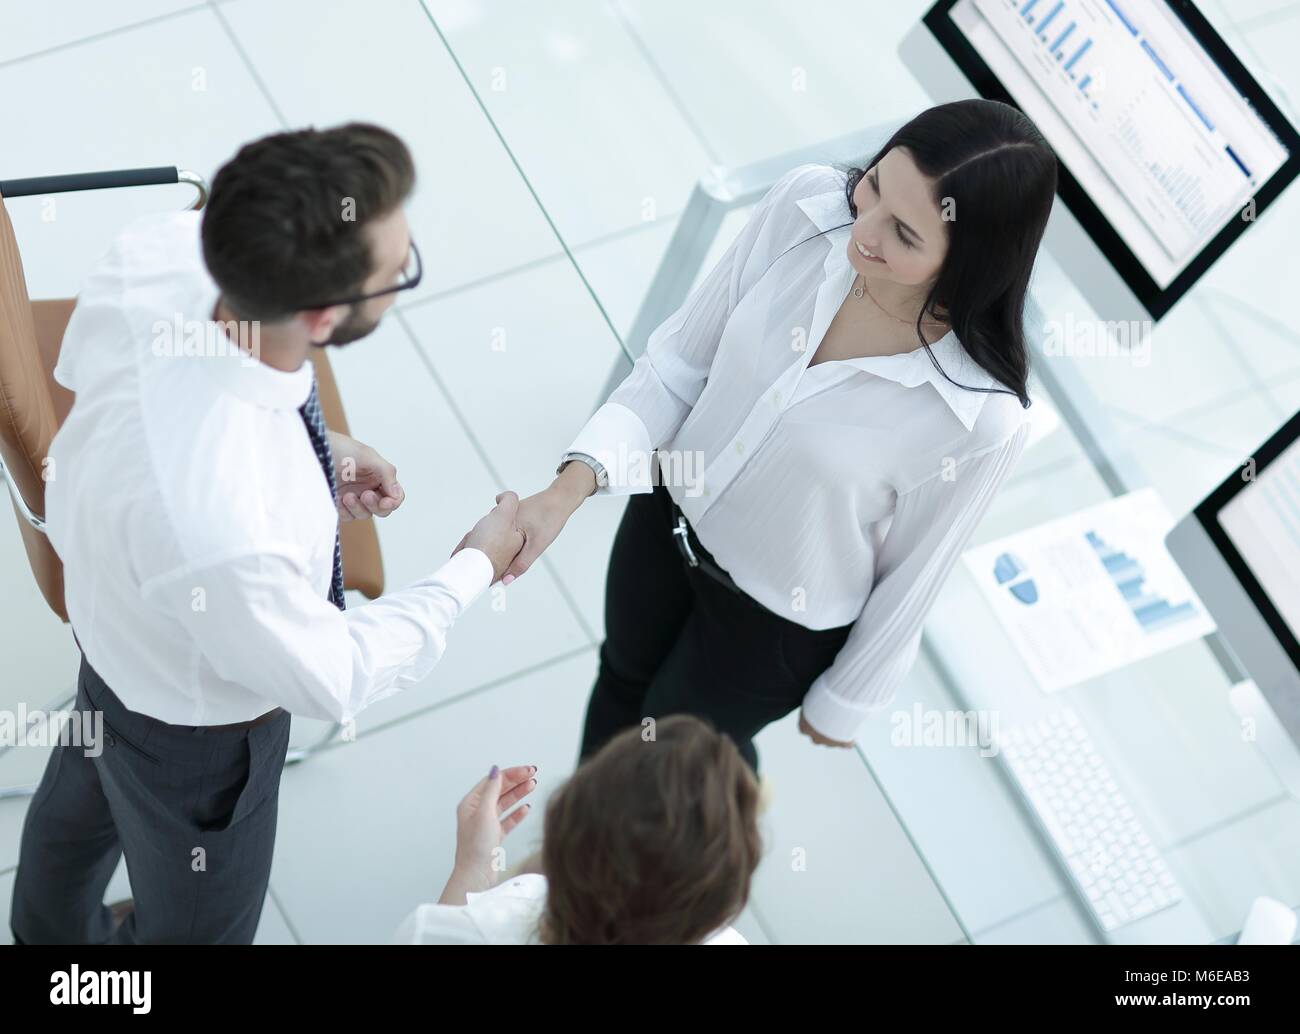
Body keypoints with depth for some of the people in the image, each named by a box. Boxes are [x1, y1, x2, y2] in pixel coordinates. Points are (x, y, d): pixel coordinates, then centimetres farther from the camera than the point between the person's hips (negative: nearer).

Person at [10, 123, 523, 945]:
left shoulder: (162, 247, -31)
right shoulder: (218, 527, -50)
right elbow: (331, 679, -28)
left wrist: (313, 446, -9)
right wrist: (475, 570, -14)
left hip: (113, 616, 8)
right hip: (193, 728, -7)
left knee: (86, 788, 39)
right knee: (196, 922, 26)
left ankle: (52, 933, 71)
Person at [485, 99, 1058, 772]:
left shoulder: (982, 416, -36)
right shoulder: (805, 205, -27)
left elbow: (911, 575, -18)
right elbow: (680, 362, -15)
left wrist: (844, 701, -2)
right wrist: (569, 489, -27)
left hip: (775, 620, -4)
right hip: (671, 511, 4)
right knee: (623, 680, 31)